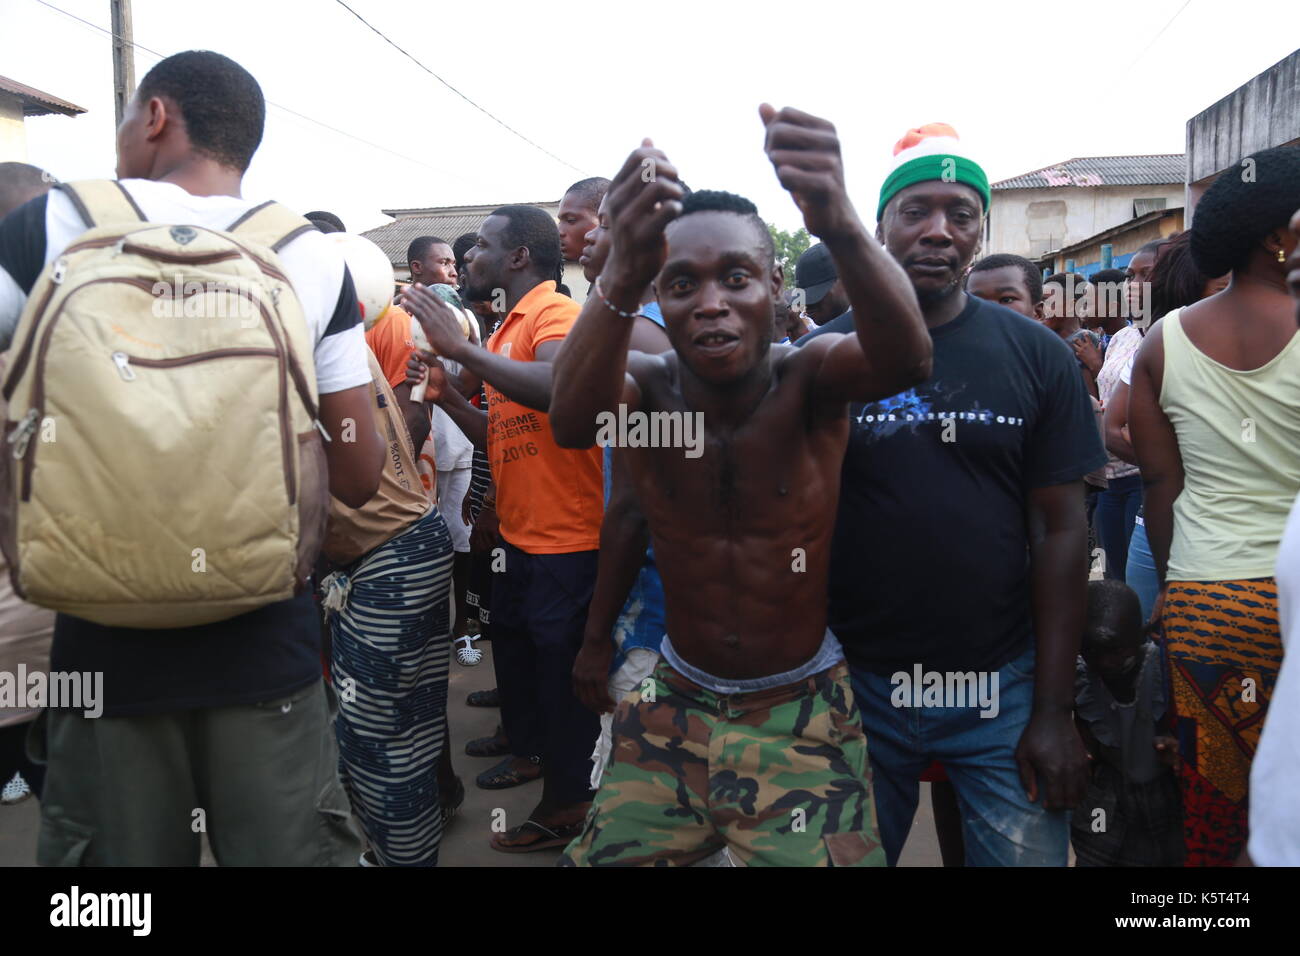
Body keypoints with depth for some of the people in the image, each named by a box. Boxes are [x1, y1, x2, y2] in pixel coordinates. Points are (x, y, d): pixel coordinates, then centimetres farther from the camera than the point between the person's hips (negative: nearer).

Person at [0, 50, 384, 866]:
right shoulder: (316, 257, -3)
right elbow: (359, 480, -3)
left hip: (106, 637, 0)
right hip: (265, 641, 1)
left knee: (114, 850, 18)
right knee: (294, 852, 14)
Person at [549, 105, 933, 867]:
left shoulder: (809, 380, -15)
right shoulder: (647, 385, -12)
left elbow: (906, 359, -38)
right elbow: (573, 422, -35)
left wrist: (842, 227, -57)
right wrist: (624, 276, -54)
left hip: (803, 714, -2)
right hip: (674, 707, 2)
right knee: (604, 857, 12)